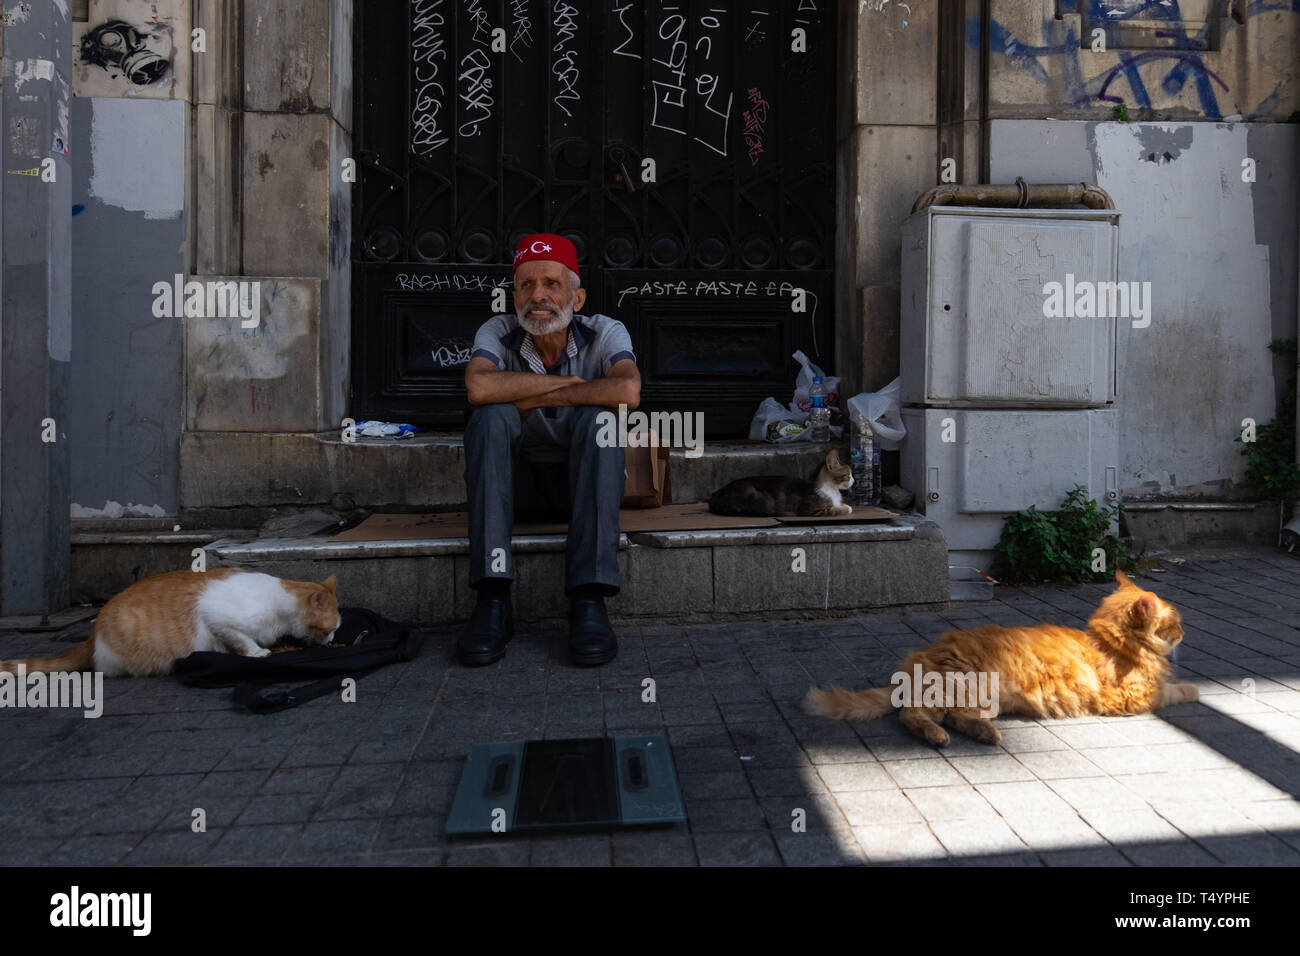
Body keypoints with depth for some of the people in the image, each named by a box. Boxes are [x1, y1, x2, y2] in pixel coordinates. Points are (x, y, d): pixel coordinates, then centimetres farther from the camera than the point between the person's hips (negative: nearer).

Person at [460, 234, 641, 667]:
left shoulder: (604, 333, -8)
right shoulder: (498, 332, -6)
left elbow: (628, 391, -31)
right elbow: (479, 387, -29)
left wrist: (536, 398, -23)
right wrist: (568, 381, -22)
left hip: (584, 483, -1)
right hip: (519, 483, 1)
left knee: (596, 417, -30)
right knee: (490, 416, -27)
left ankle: (588, 600, -35)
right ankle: (493, 601, -32)